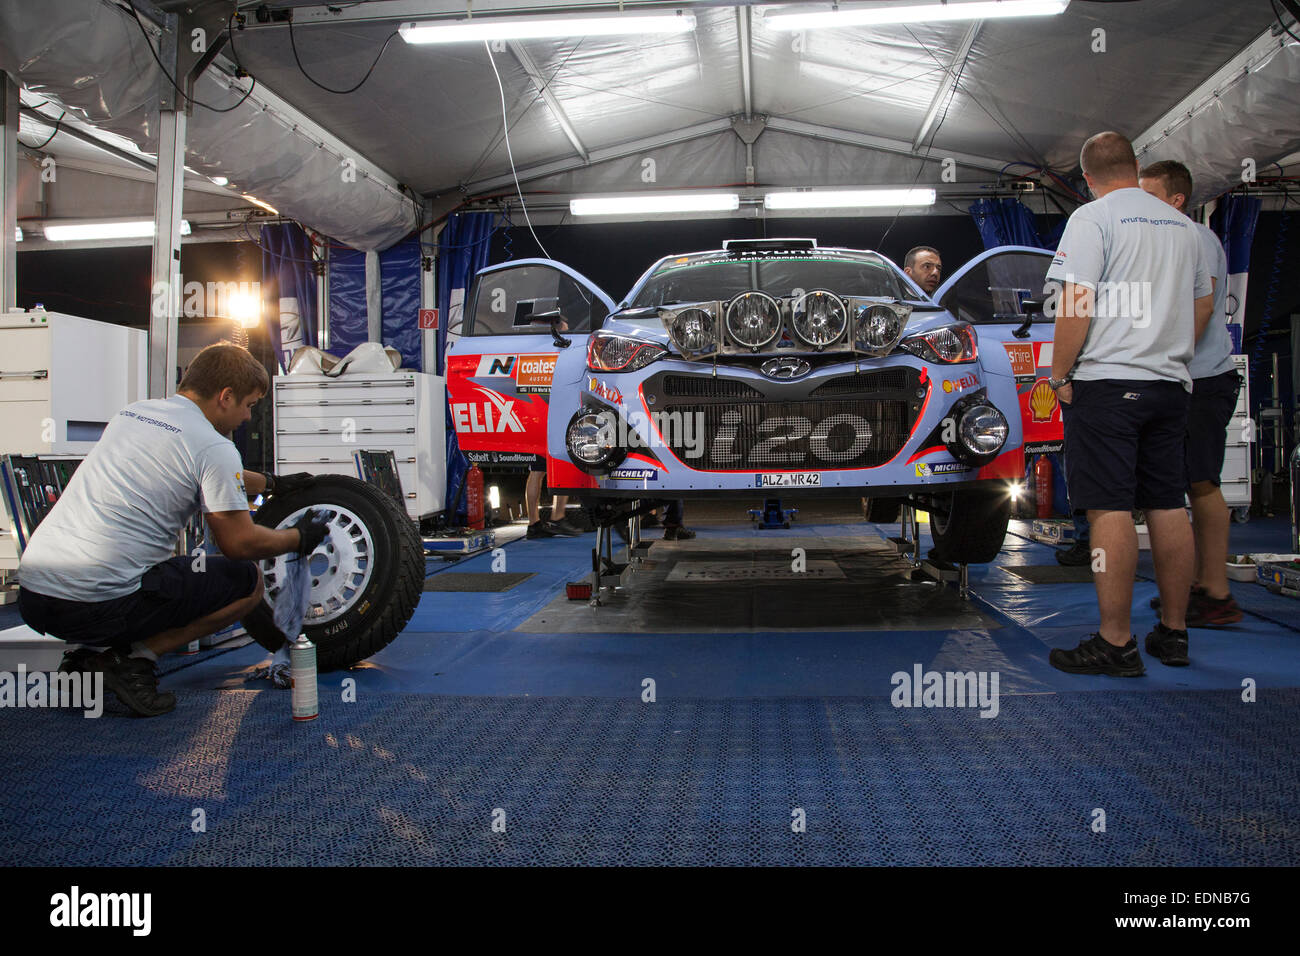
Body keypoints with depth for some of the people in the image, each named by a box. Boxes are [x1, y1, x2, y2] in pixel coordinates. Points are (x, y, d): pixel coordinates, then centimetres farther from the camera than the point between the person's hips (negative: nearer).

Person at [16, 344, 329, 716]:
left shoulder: (131, 412, 18)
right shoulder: (213, 446, -9)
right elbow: (240, 542, -6)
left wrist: (272, 483, 46)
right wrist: (299, 538, 13)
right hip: (97, 606, -8)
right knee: (247, 582, 6)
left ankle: (89, 657, 13)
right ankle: (131, 658, -3)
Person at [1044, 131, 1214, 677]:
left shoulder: (1092, 218, -4)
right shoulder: (1181, 224, 16)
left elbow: (1077, 303, -14)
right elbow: (1203, 304, 22)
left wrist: (1060, 375, -7)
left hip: (1107, 380, -7)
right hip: (1171, 383, 7)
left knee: (1109, 510, -7)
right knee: (1168, 507, 10)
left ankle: (1116, 643, -5)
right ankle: (1173, 633, 18)